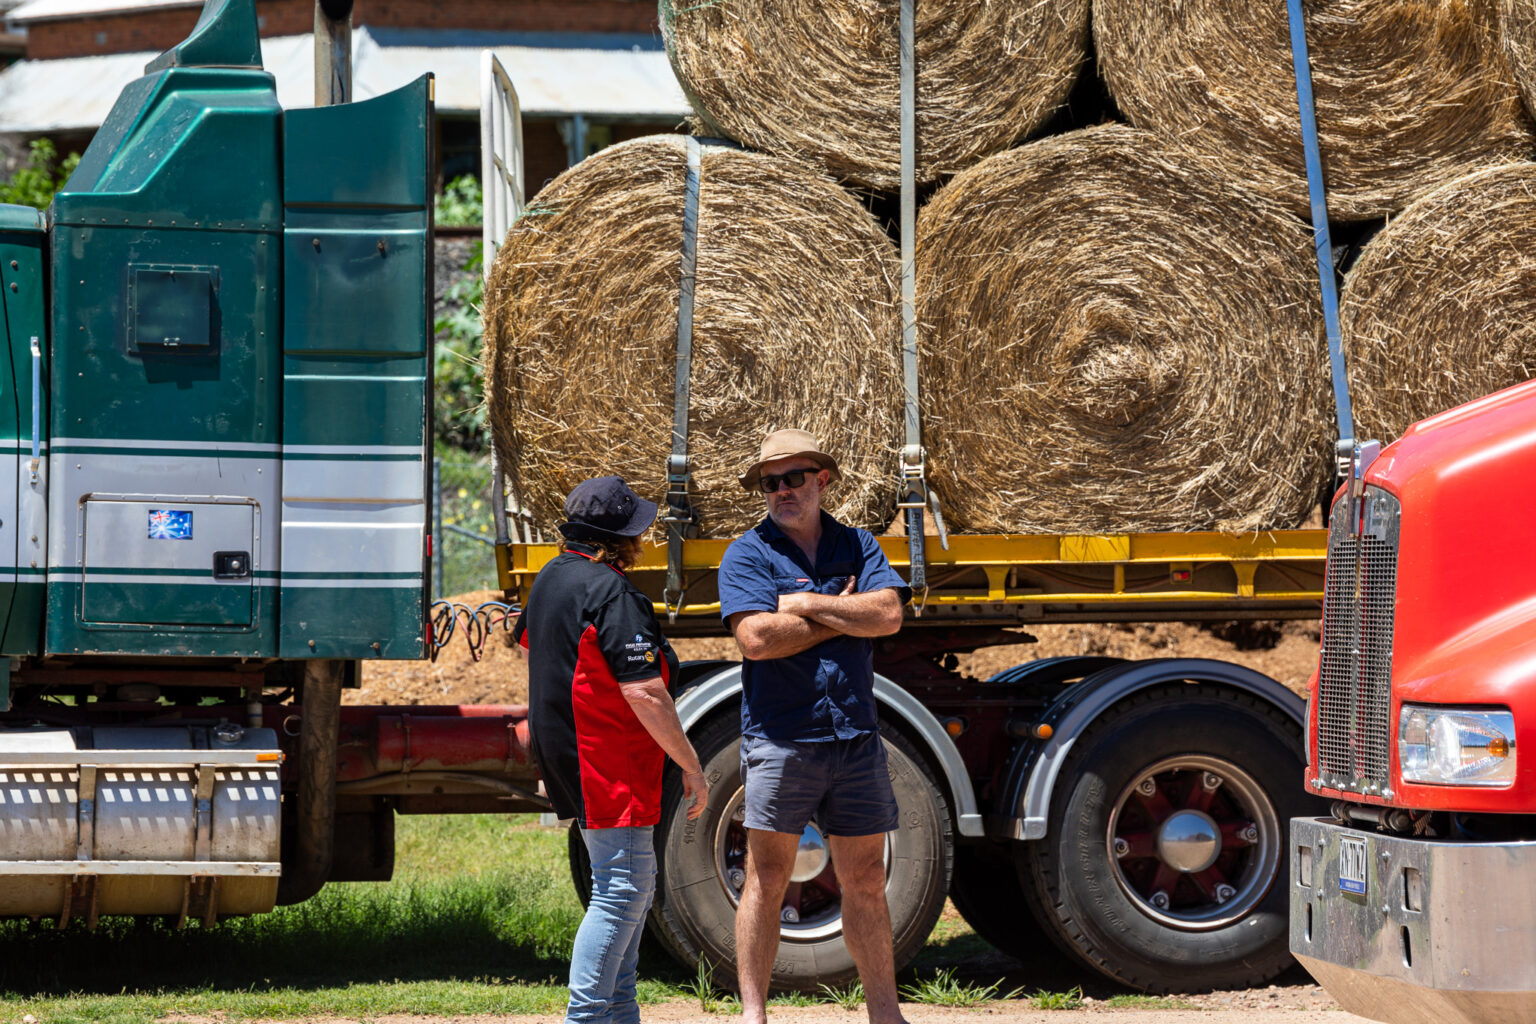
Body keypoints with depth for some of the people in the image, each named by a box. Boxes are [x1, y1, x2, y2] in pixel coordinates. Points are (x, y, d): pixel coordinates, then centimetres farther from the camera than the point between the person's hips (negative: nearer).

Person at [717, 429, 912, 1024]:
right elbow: (756, 639, -14)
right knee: (766, 881, -3)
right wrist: (842, 616, -5)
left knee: (866, 881, 8)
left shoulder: (857, 546, 12)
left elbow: (887, 615, -4)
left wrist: (807, 604, -8)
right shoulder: (748, 555, 1)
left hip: (855, 739, 4)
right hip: (779, 742, -4)